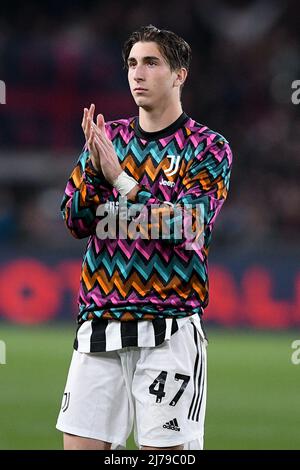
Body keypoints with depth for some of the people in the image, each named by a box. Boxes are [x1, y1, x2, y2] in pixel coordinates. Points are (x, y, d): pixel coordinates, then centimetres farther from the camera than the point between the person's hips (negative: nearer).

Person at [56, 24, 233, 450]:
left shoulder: (208, 148, -1)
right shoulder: (108, 137, 13)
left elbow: (186, 228, -13)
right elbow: (75, 221, 6)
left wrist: (120, 178, -16)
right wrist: (95, 169, -12)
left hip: (167, 332, -4)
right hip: (98, 326, 4)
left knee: (163, 449, -6)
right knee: (81, 444, 0)